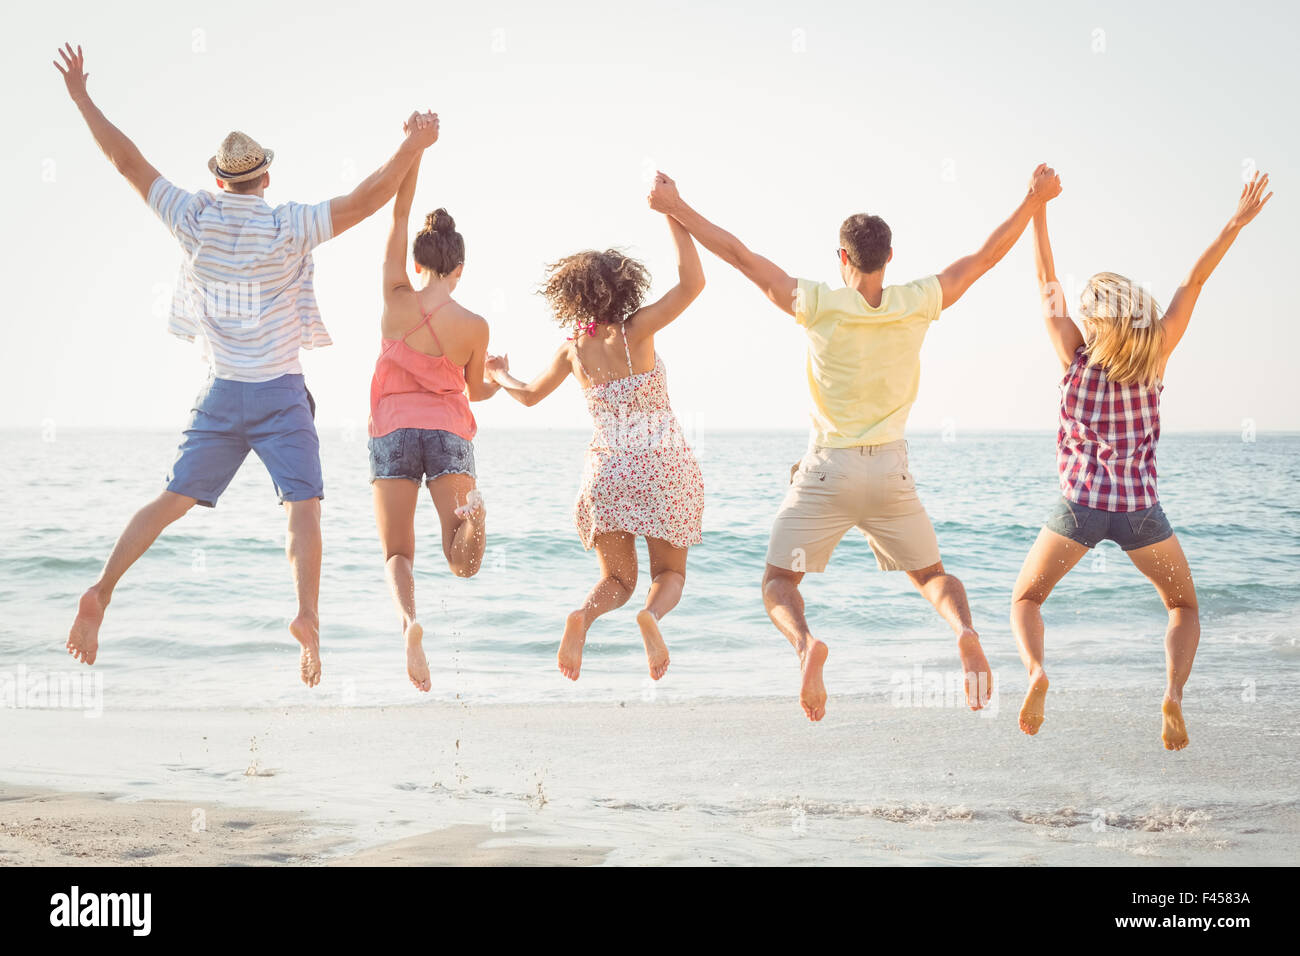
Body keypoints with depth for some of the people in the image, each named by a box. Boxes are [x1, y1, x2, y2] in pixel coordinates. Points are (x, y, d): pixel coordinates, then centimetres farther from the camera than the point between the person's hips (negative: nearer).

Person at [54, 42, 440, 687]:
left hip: (220, 395, 3)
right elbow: (364, 200, -12)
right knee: (303, 507, -7)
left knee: (173, 500, 8)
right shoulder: (288, 228, -7)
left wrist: (80, 97, 12)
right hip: (281, 394, -3)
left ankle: (103, 590, -6)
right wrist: (413, 147, -6)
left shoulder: (195, 221, 1)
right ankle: (307, 614, -27)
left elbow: (128, 162, 5)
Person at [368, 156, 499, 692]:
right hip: (449, 432, 0)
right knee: (464, 565, 0)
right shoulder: (475, 327, -3)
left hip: (392, 432, 0)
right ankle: (469, 511, -35)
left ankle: (408, 620, -29)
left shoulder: (397, 302, -2)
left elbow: (399, 213, 1)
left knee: (397, 553, 4)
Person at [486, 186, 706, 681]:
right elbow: (692, 282, -12)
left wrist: (500, 376, 42)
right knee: (671, 572, 11)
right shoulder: (635, 331, -6)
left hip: (607, 469, 2)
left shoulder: (572, 350, 4)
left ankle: (584, 615, -22)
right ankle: (653, 614, -25)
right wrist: (673, 214, -13)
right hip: (665, 464, -2)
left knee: (617, 579, 13)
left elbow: (530, 395, 21)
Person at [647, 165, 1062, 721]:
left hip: (828, 470, -2)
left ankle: (805, 643, -25)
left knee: (778, 582, 9)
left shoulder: (818, 306, -10)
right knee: (930, 574, 19)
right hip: (891, 471, 2)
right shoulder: (917, 305, -3)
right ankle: (964, 630, -15)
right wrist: (1034, 200, 19)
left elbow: (741, 256, -5)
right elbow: (986, 257, 8)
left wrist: (676, 207, 3)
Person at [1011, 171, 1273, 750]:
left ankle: (1036, 671, -16)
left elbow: (1047, 283, 4)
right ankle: (1173, 692, -8)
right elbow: (1193, 285, -1)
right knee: (1184, 608, 20)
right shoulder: (1156, 353, -1)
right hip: (1140, 508, 1)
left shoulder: (1075, 353, -2)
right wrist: (1234, 226, -4)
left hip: (1079, 506, -1)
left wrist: (1038, 211, 7)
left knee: (1026, 600, 16)